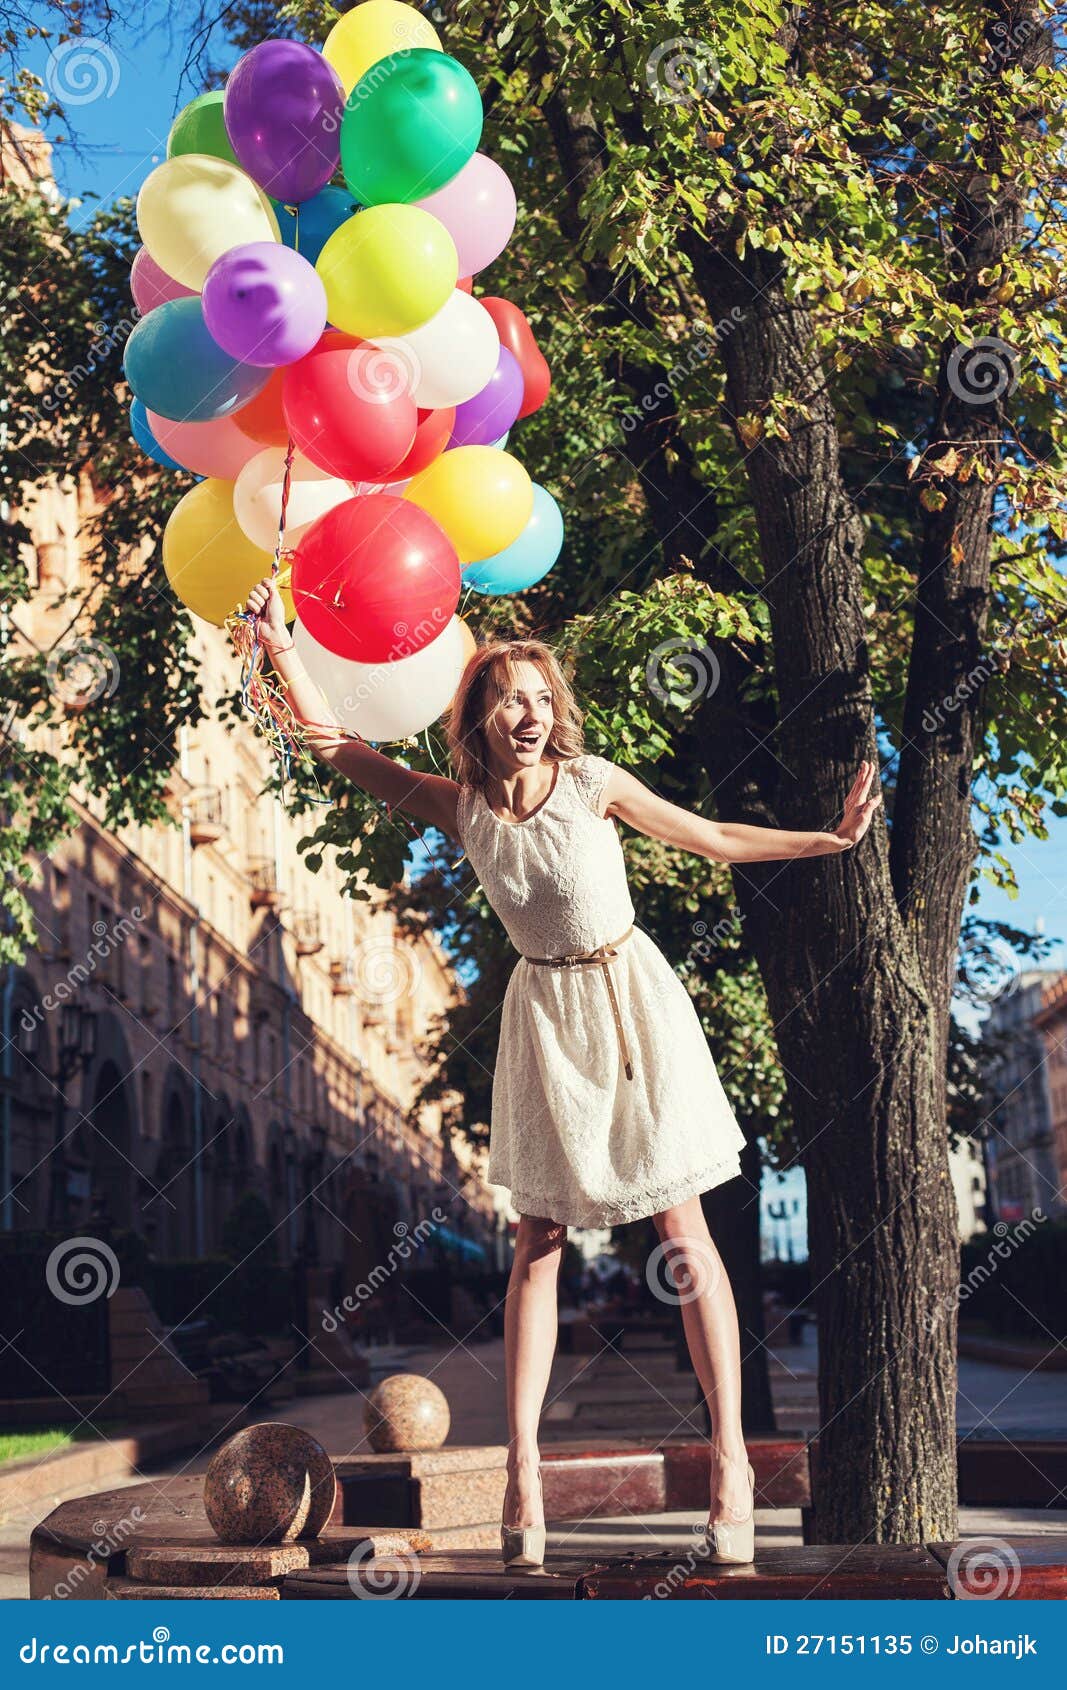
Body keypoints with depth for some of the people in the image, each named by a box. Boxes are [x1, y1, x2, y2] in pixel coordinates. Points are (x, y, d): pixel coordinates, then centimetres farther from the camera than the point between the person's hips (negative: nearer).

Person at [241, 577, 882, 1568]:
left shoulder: (592, 780, -8)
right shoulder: (456, 805, -4)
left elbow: (715, 839, 1)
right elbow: (334, 744, 0)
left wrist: (831, 838, -2)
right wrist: (280, 646, -6)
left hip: (632, 999, -2)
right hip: (546, 1010, 2)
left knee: (683, 1234, -2)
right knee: (538, 1242, 3)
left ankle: (730, 1459, 6)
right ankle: (522, 1471, 8)